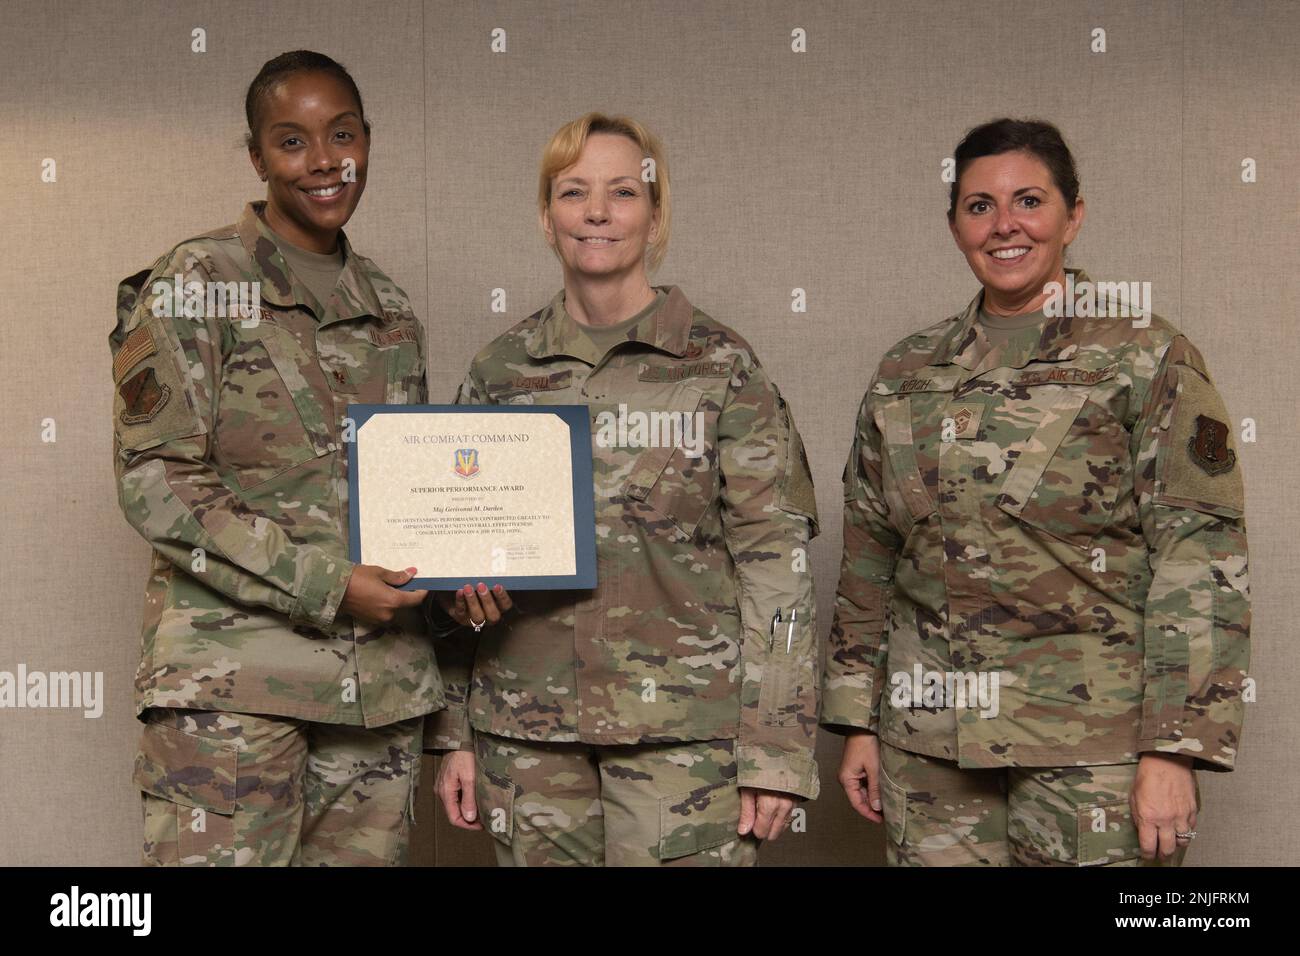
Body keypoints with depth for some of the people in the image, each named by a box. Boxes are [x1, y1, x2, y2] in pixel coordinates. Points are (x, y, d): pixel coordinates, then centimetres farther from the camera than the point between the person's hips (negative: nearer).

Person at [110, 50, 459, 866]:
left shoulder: (389, 309, 16)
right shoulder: (198, 284, -1)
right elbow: (154, 479, -9)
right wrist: (325, 585, -15)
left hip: (380, 688, 5)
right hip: (233, 679, -5)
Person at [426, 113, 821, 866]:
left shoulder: (721, 367, -2)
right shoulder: (500, 371, 7)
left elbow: (776, 558, -4)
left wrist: (776, 750, -8)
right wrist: (456, 733, 8)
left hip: (684, 732, -3)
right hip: (527, 732, 3)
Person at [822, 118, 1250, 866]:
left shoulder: (1147, 357, -3)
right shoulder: (907, 373, 9)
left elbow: (1205, 558, -8)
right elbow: (869, 558, 13)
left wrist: (1175, 750, -13)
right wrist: (859, 722, 9)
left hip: (1092, 742, -3)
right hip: (930, 742, 4)